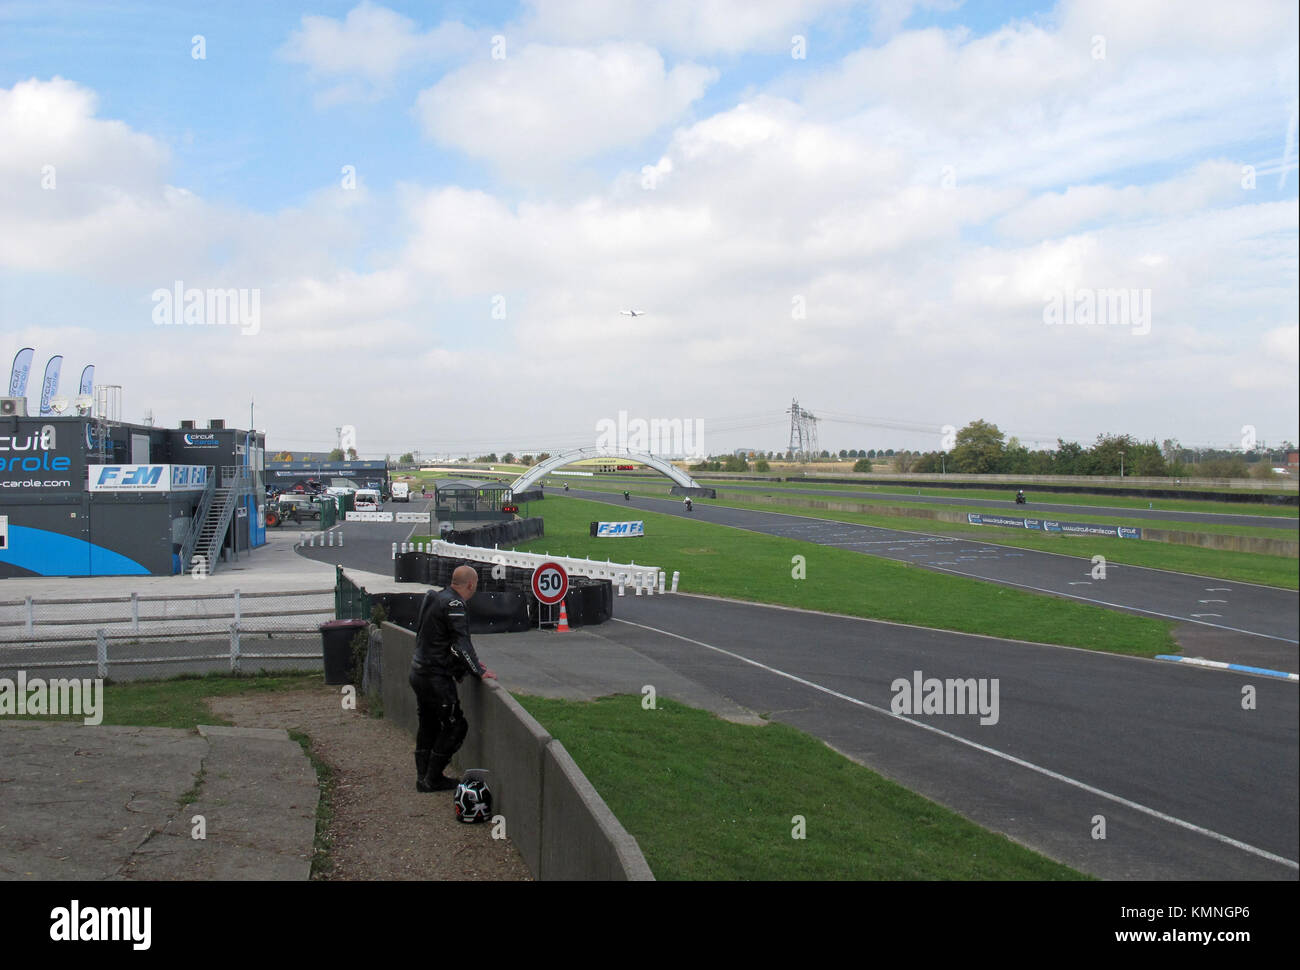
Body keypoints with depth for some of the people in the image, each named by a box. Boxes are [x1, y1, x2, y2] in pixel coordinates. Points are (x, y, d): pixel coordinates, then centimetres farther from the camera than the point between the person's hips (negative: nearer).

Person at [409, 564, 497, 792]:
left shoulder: (435, 598, 12)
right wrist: (479, 672, -16)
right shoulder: (453, 604, -18)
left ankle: (423, 777, 25)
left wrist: (471, 663, 20)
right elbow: (461, 643, -22)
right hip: (435, 677, -10)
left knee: (428, 724, 19)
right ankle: (432, 779, 6)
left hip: (419, 673, 10)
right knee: (455, 725, 0)